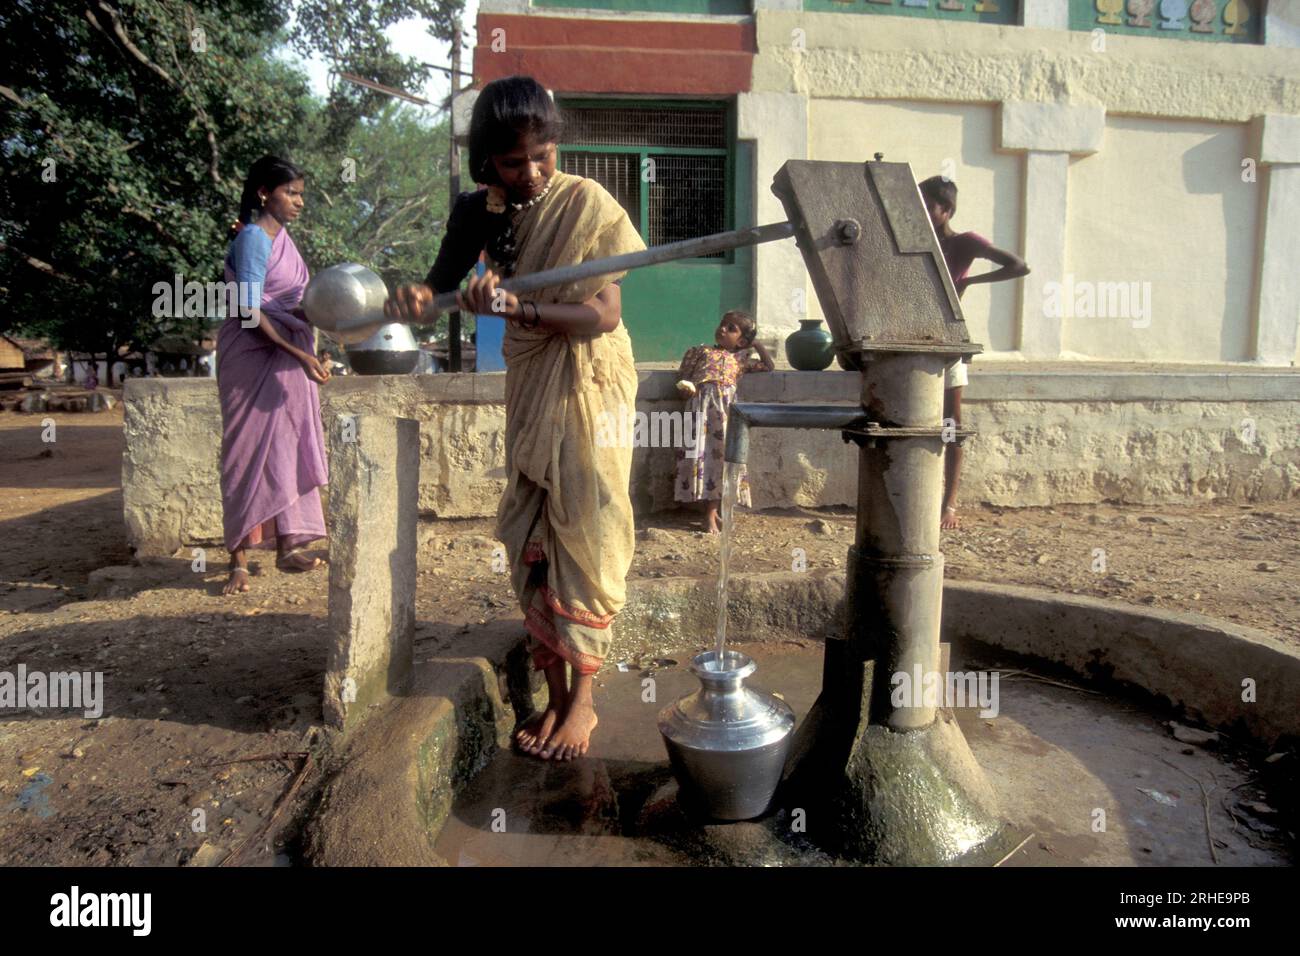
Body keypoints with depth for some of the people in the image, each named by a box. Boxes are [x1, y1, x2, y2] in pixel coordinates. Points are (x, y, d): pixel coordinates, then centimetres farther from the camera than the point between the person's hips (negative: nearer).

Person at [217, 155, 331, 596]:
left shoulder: (281, 236, 14)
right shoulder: (253, 237, -11)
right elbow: (248, 311, -18)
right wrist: (299, 354, -23)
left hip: (287, 357, 8)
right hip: (252, 356, -8)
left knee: (286, 447, 9)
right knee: (251, 449, -5)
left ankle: (286, 547, 17)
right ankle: (239, 559, 1)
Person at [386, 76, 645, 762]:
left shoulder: (587, 203, -13)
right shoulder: (479, 211, 1)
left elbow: (604, 314, -19)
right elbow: (442, 281, 7)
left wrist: (516, 308, -32)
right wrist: (414, 298, -17)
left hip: (588, 381, -5)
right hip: (527, 383, 5)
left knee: (582, 533, -4)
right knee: (527, 539, 5)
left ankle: (582, 698, 8)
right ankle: (554, 693, 17)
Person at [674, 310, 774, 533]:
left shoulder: (740, 360, 22)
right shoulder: (700, 351, 18)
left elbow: (769, 366, 26)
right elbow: (683, 375, 14)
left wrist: (758, 345, 25)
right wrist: (685, 386, -7)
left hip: (727, 407, 2)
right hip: (702, 403, -2)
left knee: (722, 453, -3)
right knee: (702, 453, -9)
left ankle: (711, 512, 4)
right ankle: (710, 513, -5)